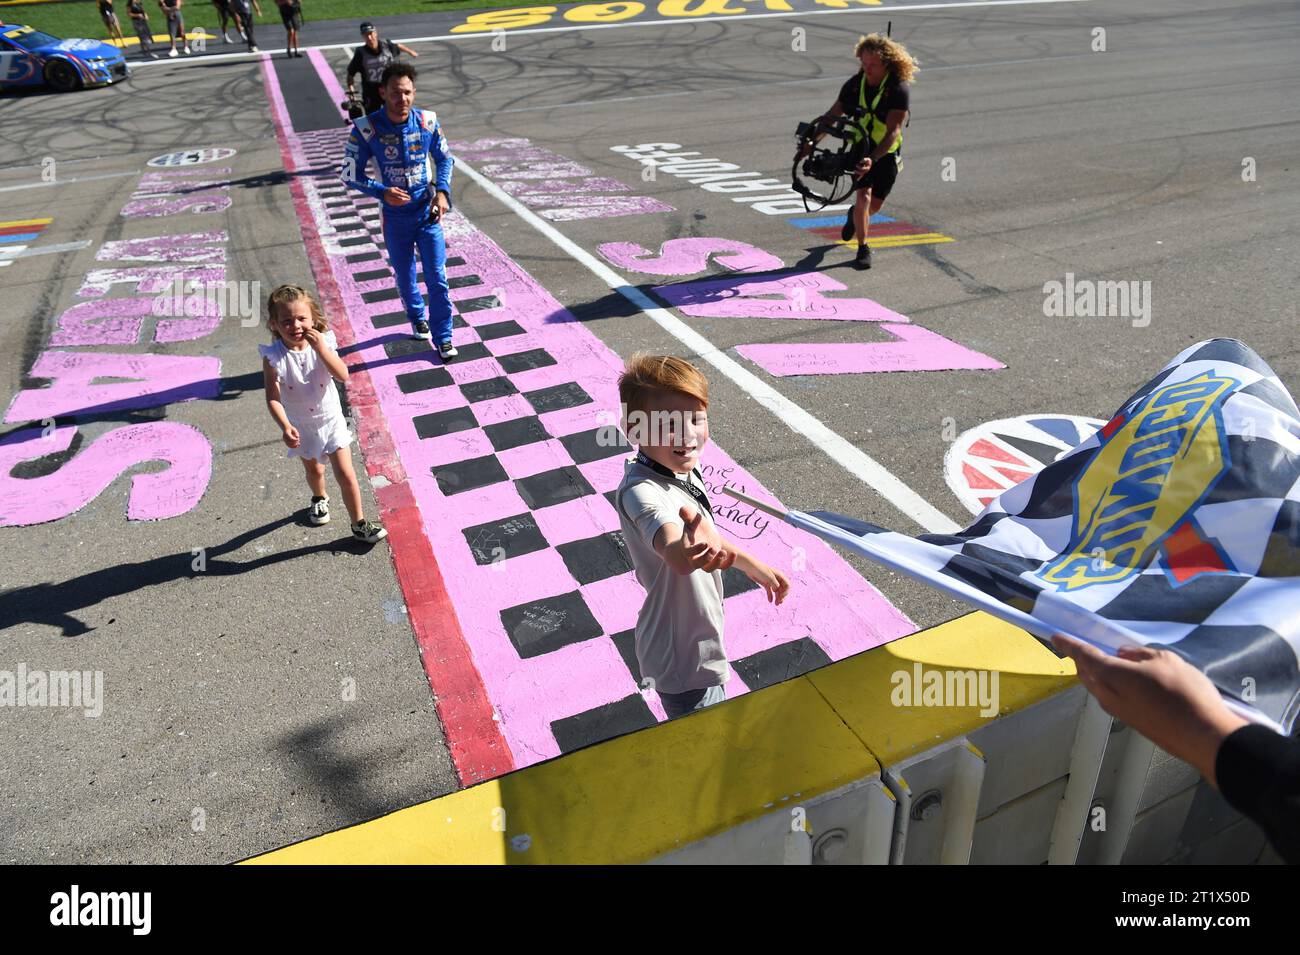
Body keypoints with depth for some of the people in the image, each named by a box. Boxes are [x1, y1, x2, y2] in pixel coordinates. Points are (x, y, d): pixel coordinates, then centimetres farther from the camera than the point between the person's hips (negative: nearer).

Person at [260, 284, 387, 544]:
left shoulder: (322, 342, -17)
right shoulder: (274, 356, -22)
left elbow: (343, 375, -27)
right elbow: (273, 397, -24)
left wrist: (321, 348, -36)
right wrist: (285, 427, -37)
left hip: (330, 419, 0)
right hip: (301, 425, 1)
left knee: (346, 475, -2)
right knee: (314, 469, 25)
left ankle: (359, 524, 15)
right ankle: (320, 499, 58)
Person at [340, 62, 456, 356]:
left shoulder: (428, 121, -10)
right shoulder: (366, 128, -15)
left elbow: (444, 158, 7)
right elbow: (350, 174, -7)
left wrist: (442, 191, -9)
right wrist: (382, 192, -22)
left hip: (428, 213, 0)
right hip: (395, 218, 0)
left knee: (437, 278, -1)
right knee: (405, 277, 16)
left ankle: (443, 337, 14)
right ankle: (417, 318, 43)